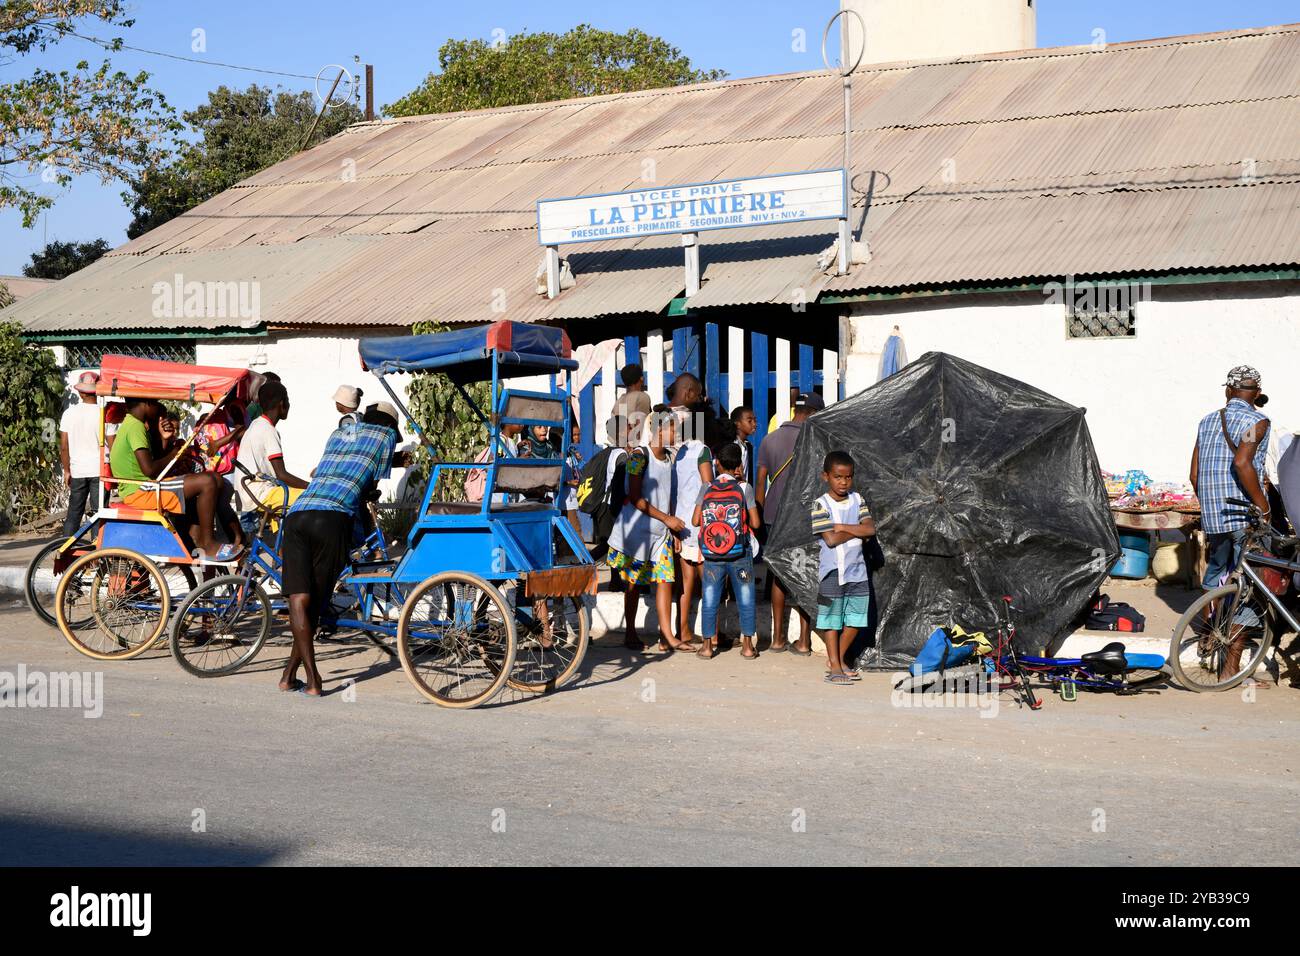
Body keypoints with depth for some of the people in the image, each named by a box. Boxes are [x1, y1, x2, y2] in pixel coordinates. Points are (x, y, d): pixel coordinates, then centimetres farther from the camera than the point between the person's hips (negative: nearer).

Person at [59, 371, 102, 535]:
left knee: (73, 514, 12)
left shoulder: (69, 413, 0)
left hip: (77, 472, 3)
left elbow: (64, 446, 1)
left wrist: (66, 470, 12)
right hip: (99, 470, -3)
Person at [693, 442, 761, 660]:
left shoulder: (706, 488, -1)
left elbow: (695, 520, -3)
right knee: (745, 598, 9)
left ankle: (708, 644, 12)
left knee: (710, 599, 10)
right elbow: (755, 523, -6)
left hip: (712, 554, 1)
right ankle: (747, 645, 11)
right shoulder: (744, 487, -5)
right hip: (739, 553, -1)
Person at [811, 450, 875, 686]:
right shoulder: (821, 504, -10)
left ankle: (838, 658, 26)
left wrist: (842, 527, -14)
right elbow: (831, 539, -19)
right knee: (832, 618, 2)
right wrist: (857, 531, -10)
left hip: (857, 568, 5)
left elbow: (871, 529, -6)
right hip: (832, 569, -5)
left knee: (856, 618, 9)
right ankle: (834, 666, 8)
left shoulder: (857, 500, 5)